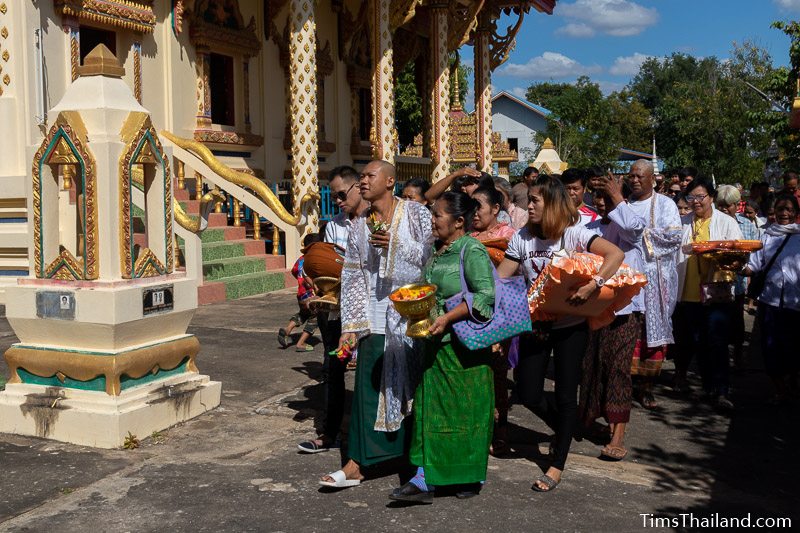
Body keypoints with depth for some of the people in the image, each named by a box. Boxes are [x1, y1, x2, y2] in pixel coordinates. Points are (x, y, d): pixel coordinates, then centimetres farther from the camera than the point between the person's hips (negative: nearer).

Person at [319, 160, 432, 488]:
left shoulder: (416, 214, 0)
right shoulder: (359, 225, 11)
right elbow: (352, 276, 9)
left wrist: (396, 244, -15)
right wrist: (351, 325, 4)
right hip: (376, 316, 3)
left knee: (413, 384, 4)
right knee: (368, 385, 0)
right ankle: (356, 464, 4)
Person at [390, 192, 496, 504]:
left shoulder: (472, 251, -13)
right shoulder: (436, 251, 12)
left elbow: (485, 296, -22)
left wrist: (447, 318, -25)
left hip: (464, 345, -8)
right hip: (435, 343, 8)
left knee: (465, 409, 3)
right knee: (429, 409, 7)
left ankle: (473, 476, 20)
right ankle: (424, 479, 12)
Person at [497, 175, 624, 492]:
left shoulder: (573, 234, -13)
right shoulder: (522, 238, -1)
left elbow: (615, 254, -25)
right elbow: (499, 278, -3)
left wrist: (592, 286, -37)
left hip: (571, 326, -4)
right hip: (535, 324, 4)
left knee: (565, 395, 2)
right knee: (528, 395, 4)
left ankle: (558, 464, 17)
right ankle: (564, 429, 35)